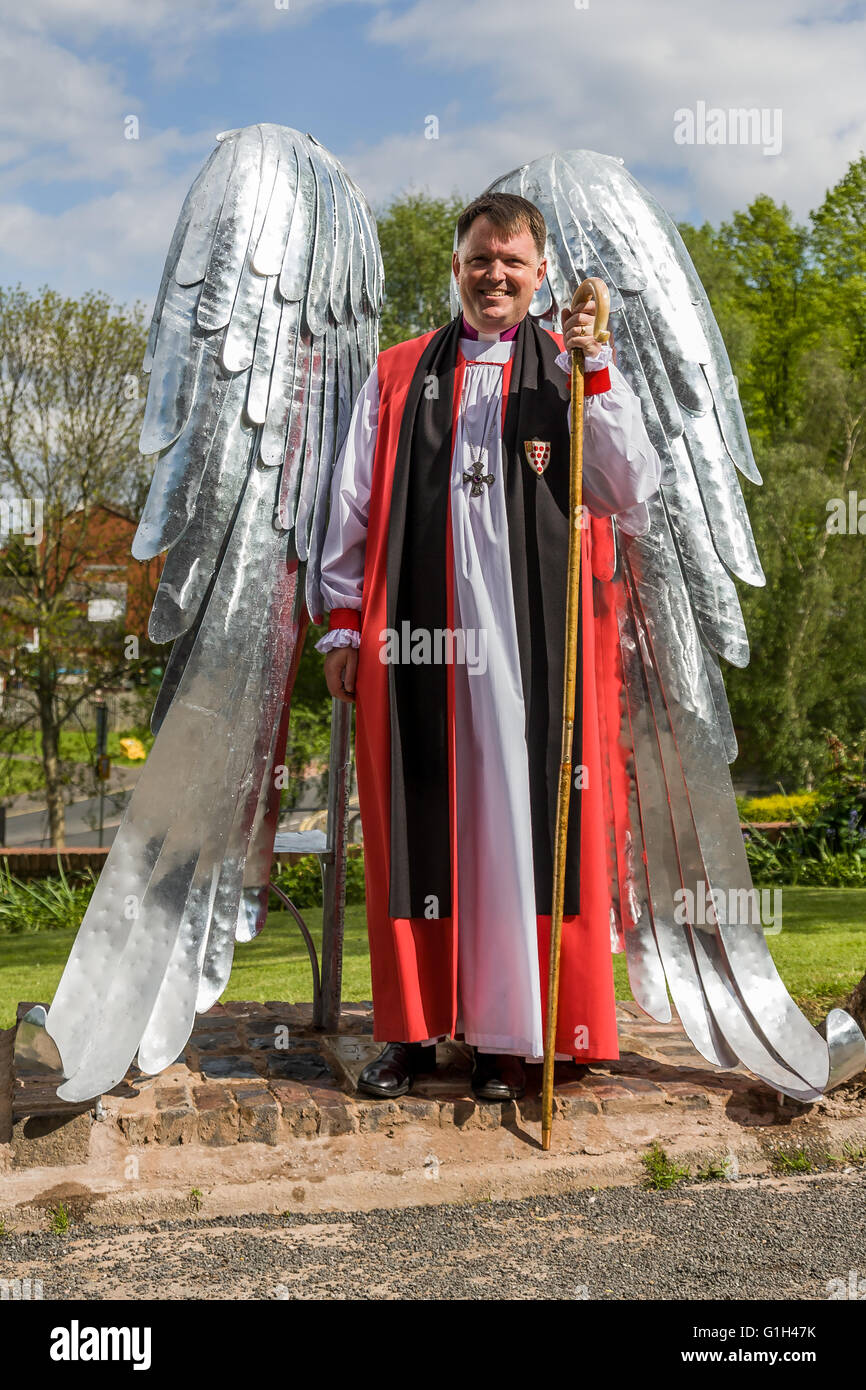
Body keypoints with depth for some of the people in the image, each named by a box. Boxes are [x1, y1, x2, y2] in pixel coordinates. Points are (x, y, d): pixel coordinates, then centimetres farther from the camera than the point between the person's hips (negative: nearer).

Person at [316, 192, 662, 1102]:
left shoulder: (573, 370, 10)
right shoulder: (398, 375, 14)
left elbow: (632, 499, -2)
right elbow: (352, 506, 13)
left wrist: (596, 375, -8)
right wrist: (342, 622, 7)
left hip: (526, 638, -1)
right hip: (414, 634, 2)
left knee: (516, 822, 0)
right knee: (414, 825, 6)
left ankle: (506, 1037, 12)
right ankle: (414, 1029, 18)